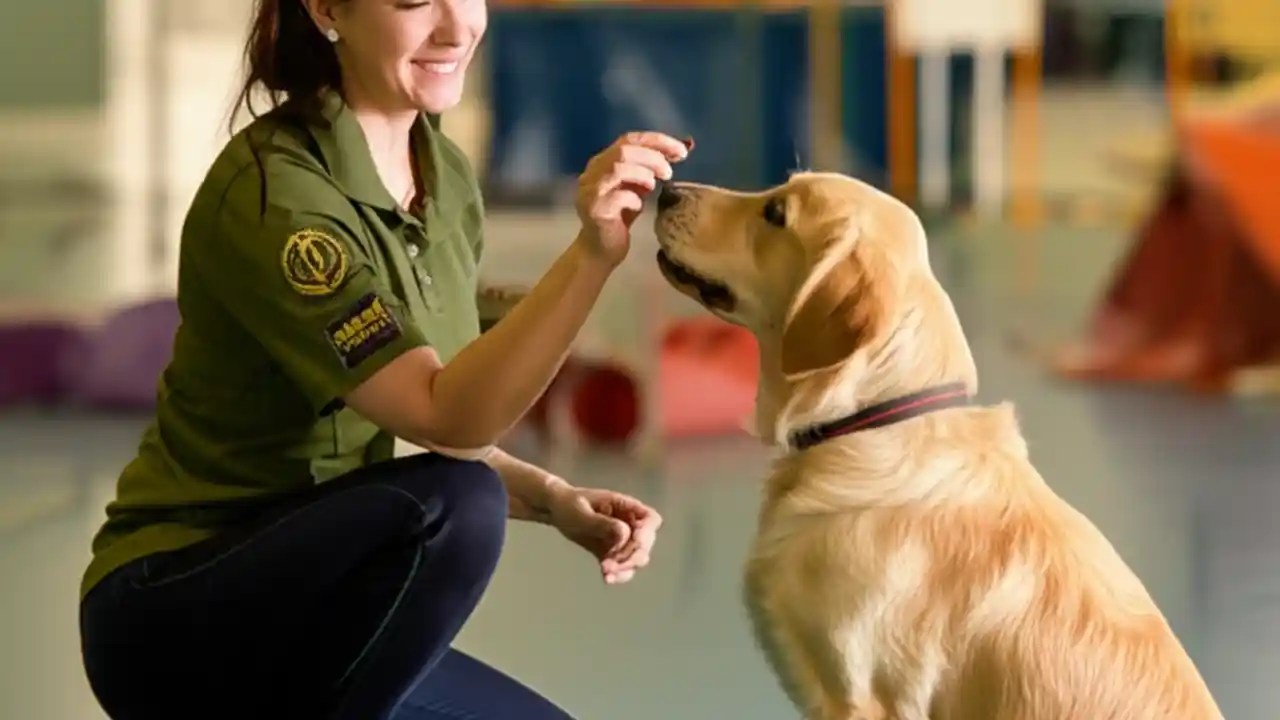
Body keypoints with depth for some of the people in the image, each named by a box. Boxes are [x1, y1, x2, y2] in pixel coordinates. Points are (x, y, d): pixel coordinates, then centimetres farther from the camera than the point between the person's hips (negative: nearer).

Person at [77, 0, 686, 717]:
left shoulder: (446, 176, 6)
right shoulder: (274, 197, -21)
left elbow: (442, 435, 12)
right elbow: (446, 419, -31)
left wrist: (554, 499, -8)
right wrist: (590, 255, -43)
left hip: (311, 607, 9)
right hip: (174, 615, -9)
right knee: (449, 506, -32)